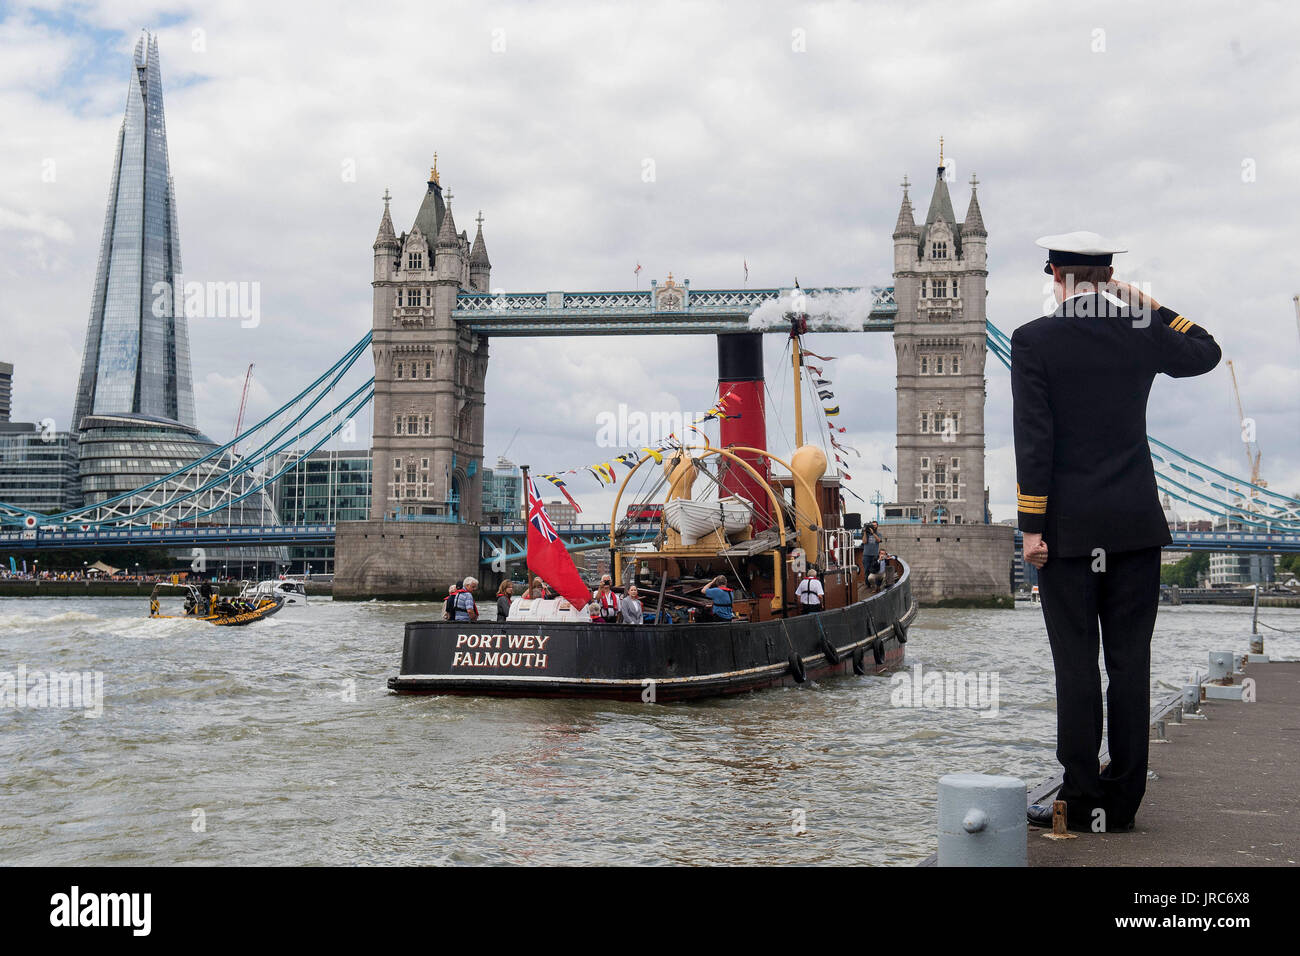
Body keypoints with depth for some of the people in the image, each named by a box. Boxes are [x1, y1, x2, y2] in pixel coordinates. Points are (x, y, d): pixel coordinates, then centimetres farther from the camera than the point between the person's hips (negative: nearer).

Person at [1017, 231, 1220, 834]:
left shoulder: (1033, 341, -7)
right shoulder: (1141, 333, 3)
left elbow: (1034, 441, -11)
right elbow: (1206, 352, 24)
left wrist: (1032, 527, -8)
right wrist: (1148, 305, 20)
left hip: (1067, 530, -3)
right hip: (1136, 527, 3)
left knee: (1076, 666, 1)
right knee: (1130, 663, 6)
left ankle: (1081, 802, 3)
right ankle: (1122, 801, 11)